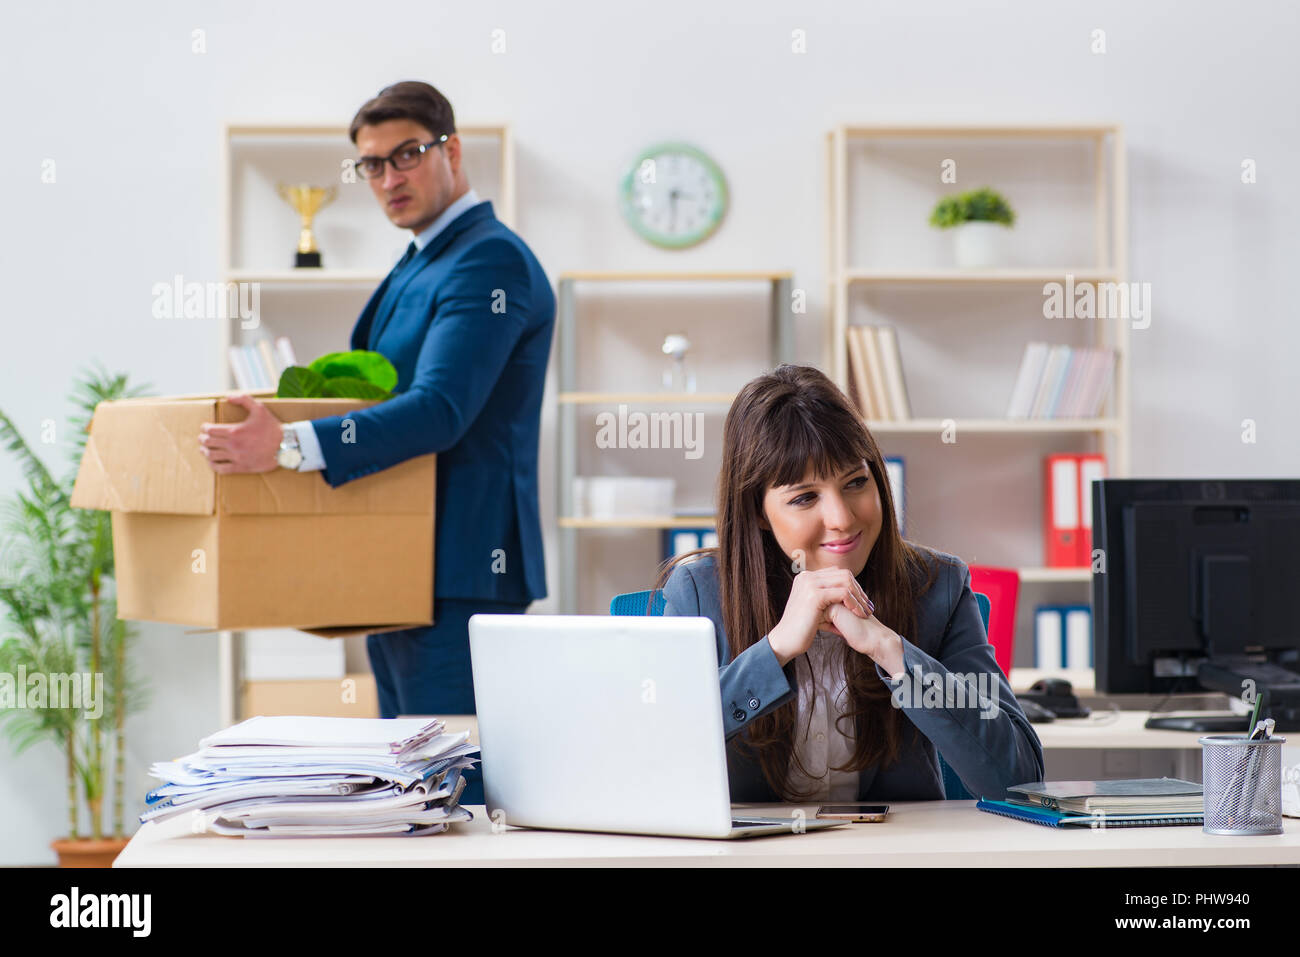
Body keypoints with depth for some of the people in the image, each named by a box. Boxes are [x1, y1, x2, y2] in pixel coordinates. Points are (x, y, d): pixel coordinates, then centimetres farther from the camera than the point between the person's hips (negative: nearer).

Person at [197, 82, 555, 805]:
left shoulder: (491, 260, -13)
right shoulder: (418, 266, 19)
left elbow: (441, 411, -26)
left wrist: (292, 446, -35)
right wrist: (271, 427, 13)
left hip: (459, 575, -10)